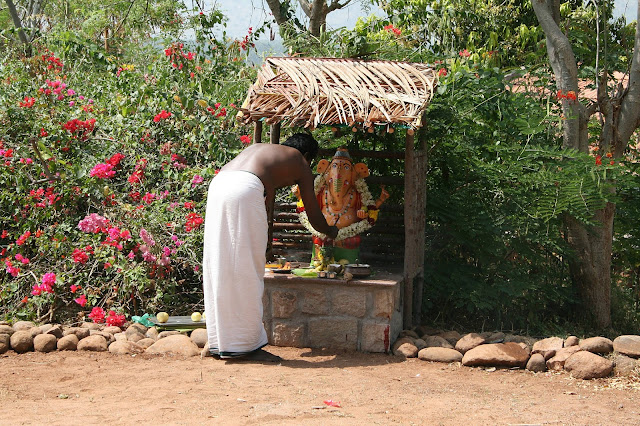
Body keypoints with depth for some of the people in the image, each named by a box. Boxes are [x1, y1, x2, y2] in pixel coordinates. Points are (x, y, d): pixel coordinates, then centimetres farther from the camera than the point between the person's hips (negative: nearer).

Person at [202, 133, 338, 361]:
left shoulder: (258, 148, 36)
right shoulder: (300, 163, 20)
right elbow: (314, 216, 28)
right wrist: (331, 232, 47)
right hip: (245, 190, -7)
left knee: (220, 270, 11)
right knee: (247, 273, 1)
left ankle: (220, 342, 18)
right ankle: (246, 344, 5)